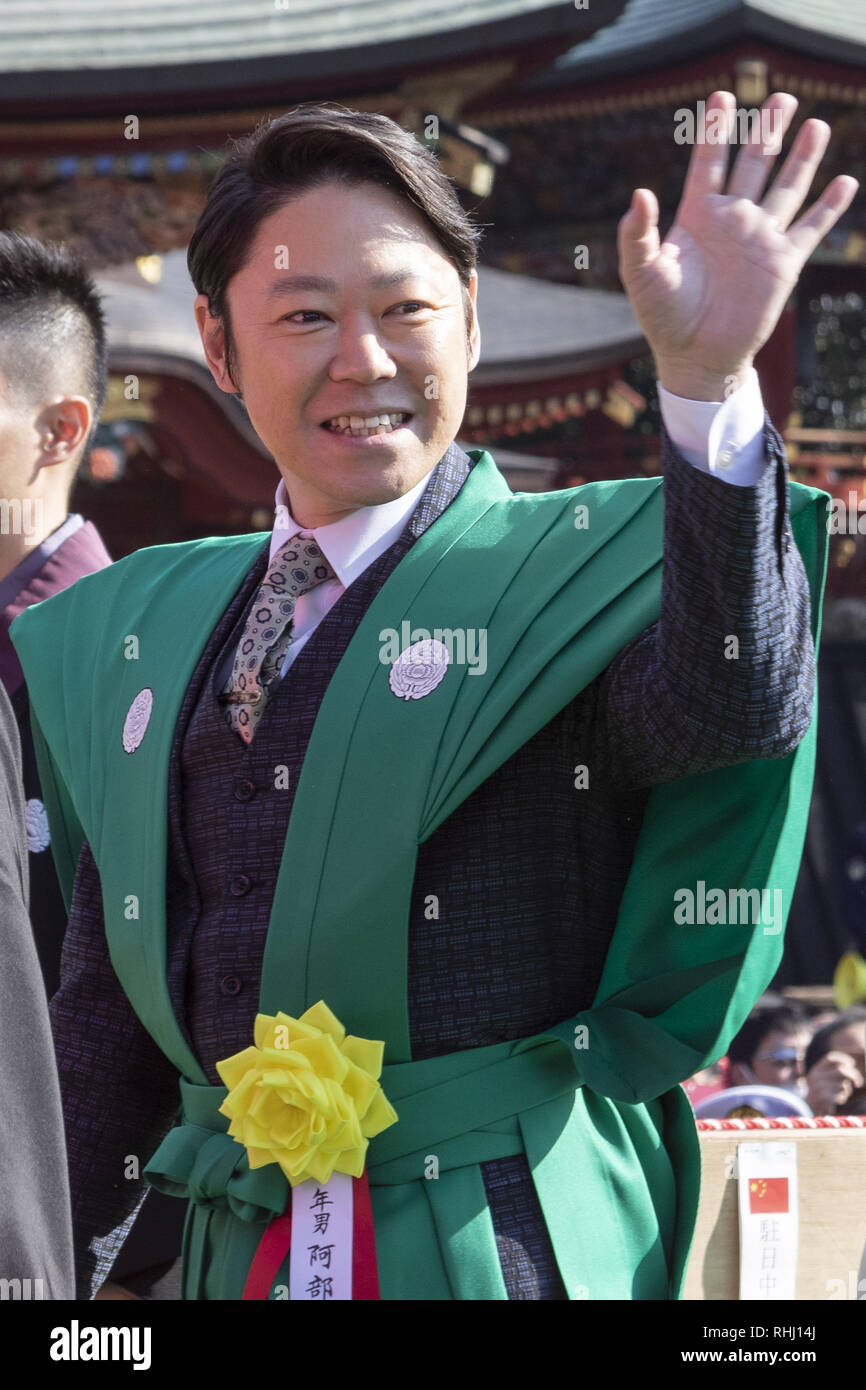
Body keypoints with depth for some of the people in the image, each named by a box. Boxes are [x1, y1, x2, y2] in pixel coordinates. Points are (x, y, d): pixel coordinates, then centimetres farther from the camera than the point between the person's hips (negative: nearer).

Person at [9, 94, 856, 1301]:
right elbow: (109, 1011, 18)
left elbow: (734, 701, -26)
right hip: (238, 1244, 5)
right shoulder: (148, 633, 12)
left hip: (508, 1241, -5)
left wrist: (706, 380, -37)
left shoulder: (574, 569, -3)